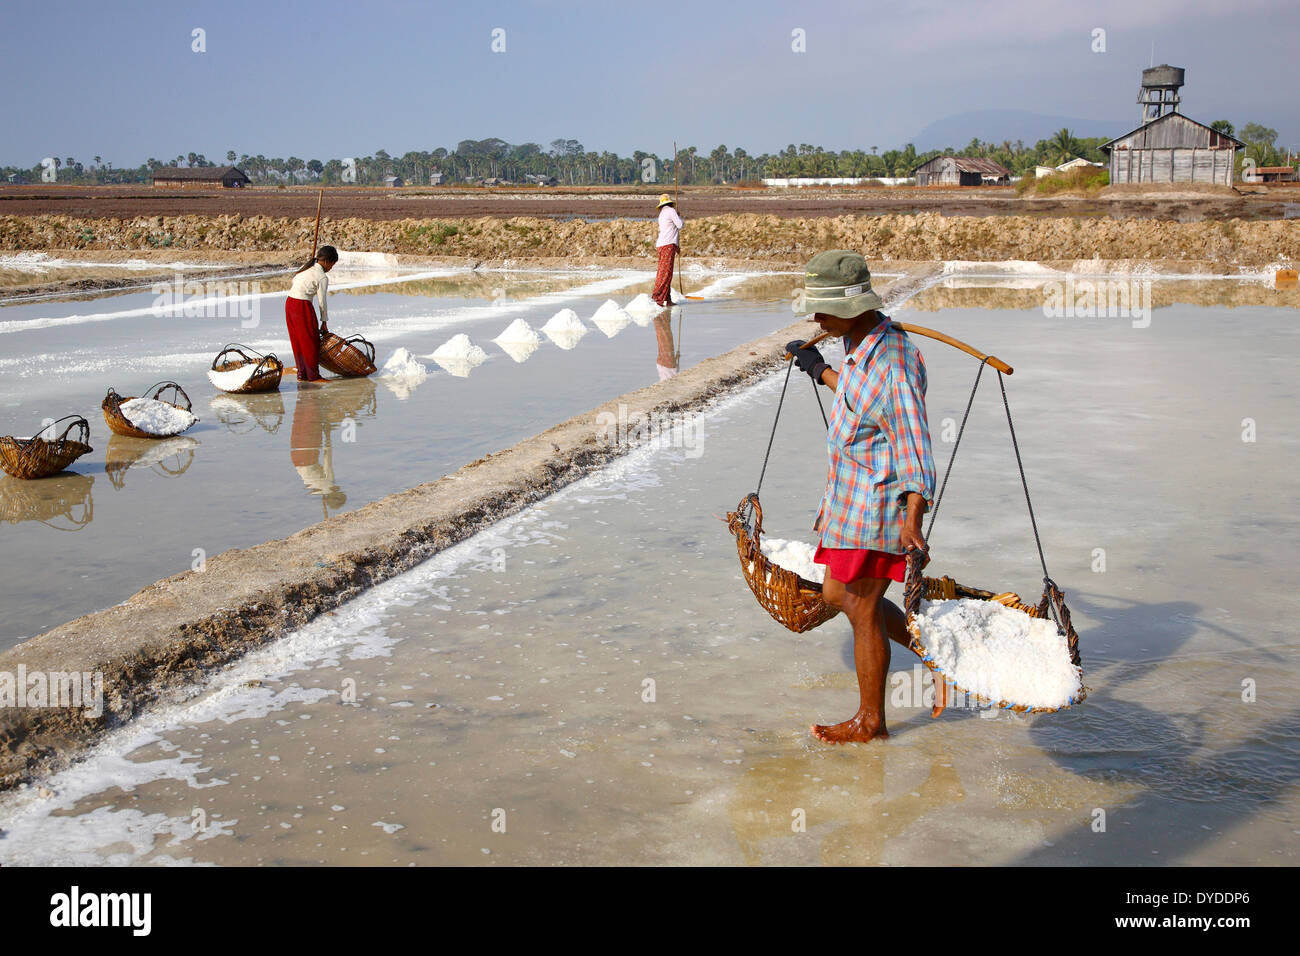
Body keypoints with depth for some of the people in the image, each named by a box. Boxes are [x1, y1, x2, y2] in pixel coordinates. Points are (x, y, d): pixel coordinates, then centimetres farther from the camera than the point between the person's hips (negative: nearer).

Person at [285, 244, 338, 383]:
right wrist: (324, 322, 3)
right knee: (311, 341, 3)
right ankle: (313, 375, 8)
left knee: (298, 341, 14)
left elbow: (294, 282, 16)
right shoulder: (322, 277, -10)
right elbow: (322, 302, -7)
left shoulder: (305, 268, 13)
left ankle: (302, 374, 19)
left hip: (289, 303, 8)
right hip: (303, 307, -8)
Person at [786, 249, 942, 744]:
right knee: (838, 595, 18)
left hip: (876, 506, -10)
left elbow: (914, 447, -27)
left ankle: (870, 721, 20)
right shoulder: (859, 344, 6)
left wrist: (912, 522, -35)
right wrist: (821, 372, 36)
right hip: (850, 497, 10)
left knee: (863, 610, 2)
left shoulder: (894, 363, -24)